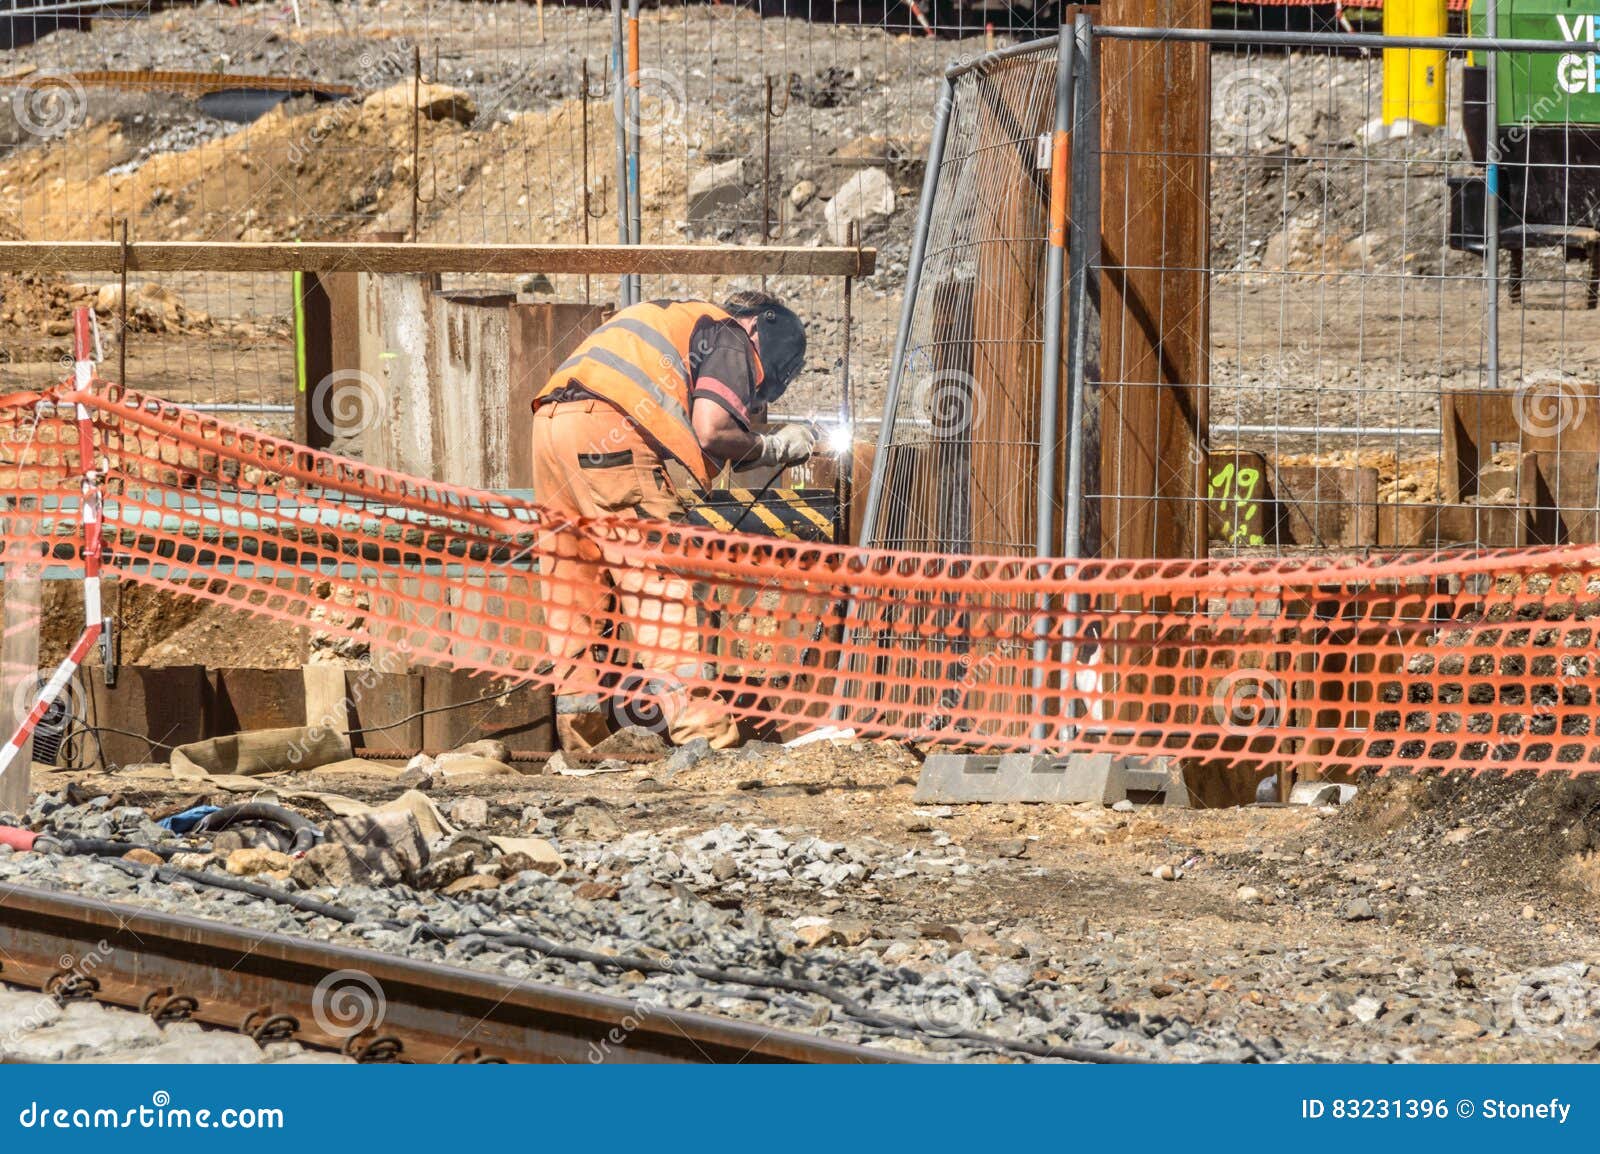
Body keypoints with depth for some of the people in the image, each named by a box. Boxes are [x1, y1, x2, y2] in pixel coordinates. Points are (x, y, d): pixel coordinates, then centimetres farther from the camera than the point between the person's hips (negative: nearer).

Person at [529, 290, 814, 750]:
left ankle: (580, 730, 12)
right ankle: (696, 722, -14)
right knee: (660, 578, -8)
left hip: (550, 419, 9)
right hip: (605, 428, -9)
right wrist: (771, 447, 11)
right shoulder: (730, 339, 9)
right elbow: (710, 431, -6)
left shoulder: (680, 318, 34)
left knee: (572, 581, 11)